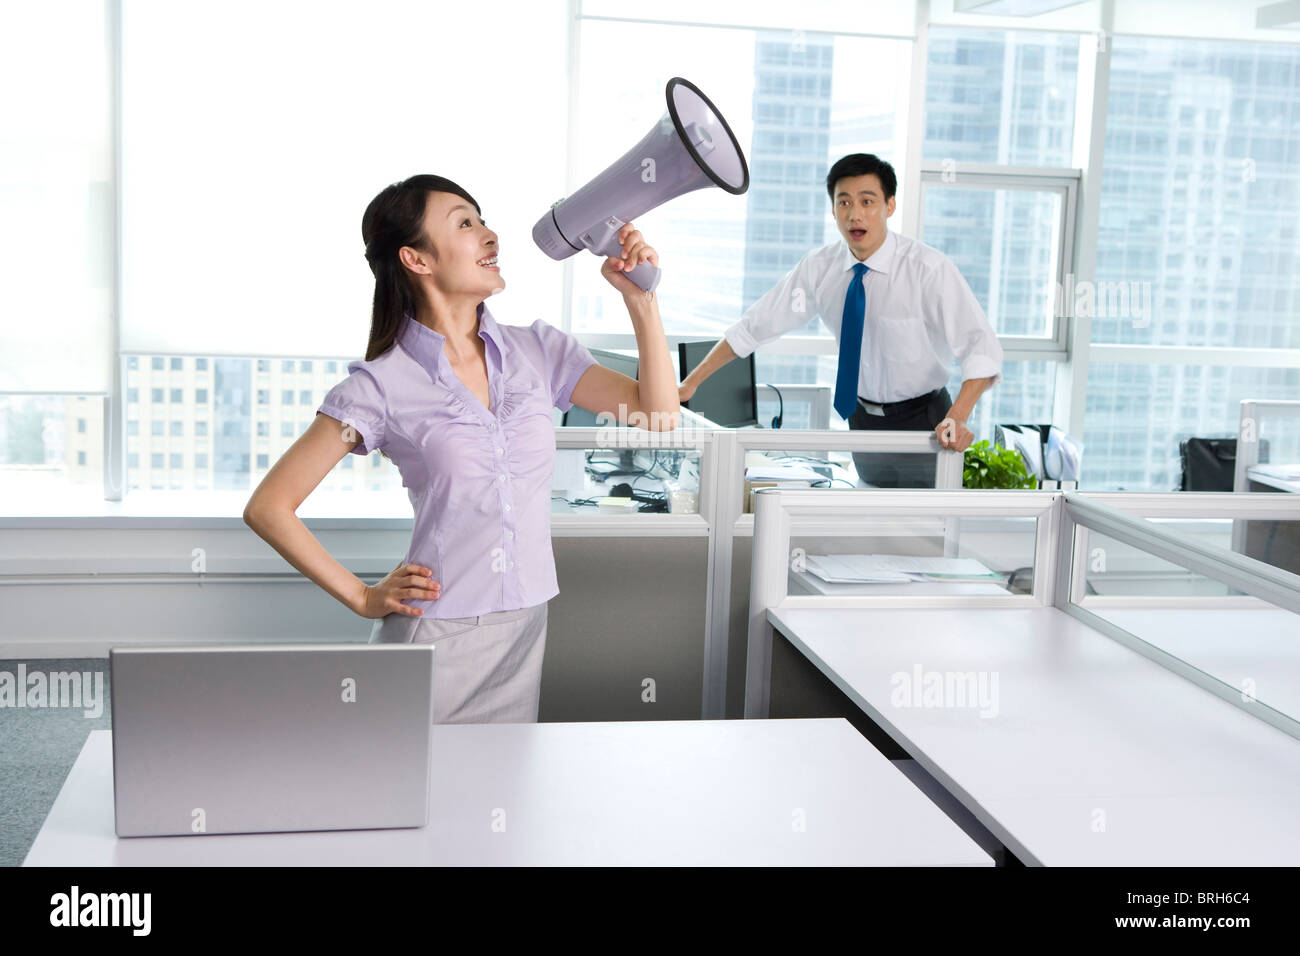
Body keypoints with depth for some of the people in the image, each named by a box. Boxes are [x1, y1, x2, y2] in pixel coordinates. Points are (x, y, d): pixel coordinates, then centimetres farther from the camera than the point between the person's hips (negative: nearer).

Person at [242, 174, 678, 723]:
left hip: (525, 632, 4)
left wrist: (639, 297, -9)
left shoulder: (537, 350, 5)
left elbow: (658, 413, -1)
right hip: (435, 635, -4)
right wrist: (363, 598, -5)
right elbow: (268, 508, -6)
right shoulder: (383, 385, -8)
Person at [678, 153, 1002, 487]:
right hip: (863, 418, 4)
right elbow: (755, 324, -1)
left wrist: (957, 419, -41)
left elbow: (982, 347, -25)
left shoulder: (929, 268, -20)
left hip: (923, 422, -4)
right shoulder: (820, 267, -7)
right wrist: (691, 383, -6)